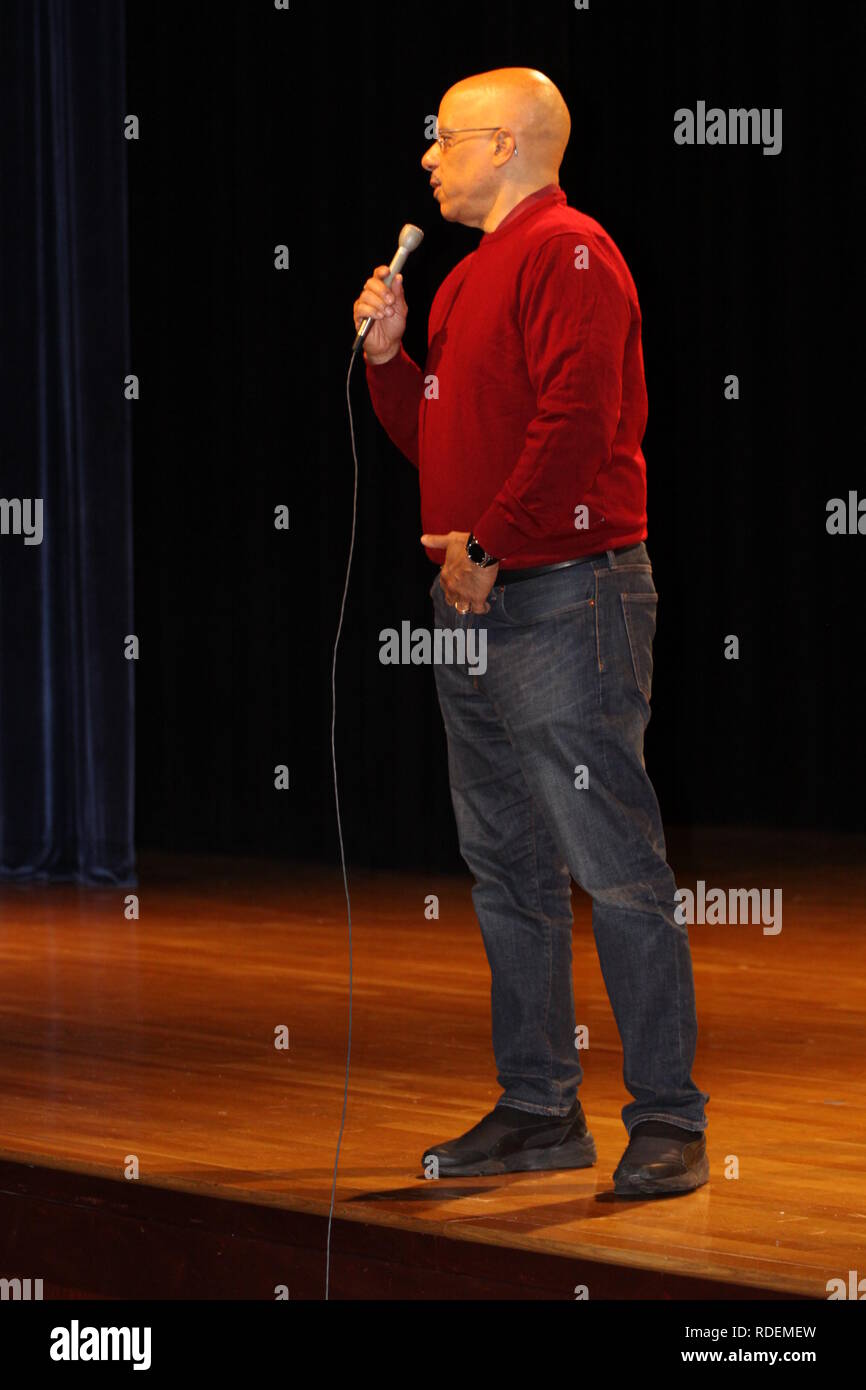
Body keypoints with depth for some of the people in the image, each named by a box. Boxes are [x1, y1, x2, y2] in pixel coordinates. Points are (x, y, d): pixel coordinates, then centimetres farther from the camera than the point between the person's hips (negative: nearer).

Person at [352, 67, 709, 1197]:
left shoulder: (567, 252, -10)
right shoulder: (473, 277, 20)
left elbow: (576, 421, -20)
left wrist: (488, 548, -17)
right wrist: (389, 354, 9)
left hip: (563, 602, -10)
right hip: (475, 606, 10)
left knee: (615, 868, -9)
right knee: (507, 870, 12)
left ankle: (668, 1119, -6)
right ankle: (539, 1110, 19)